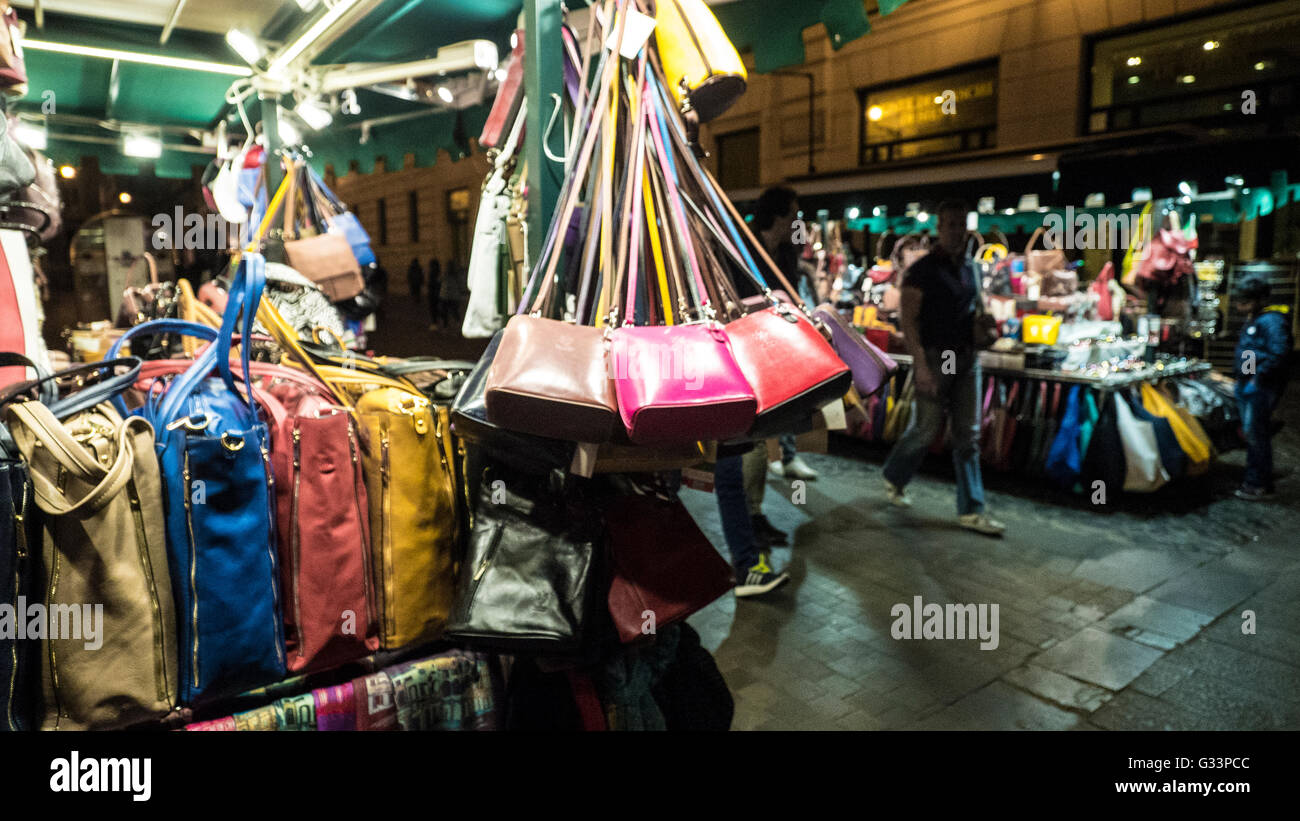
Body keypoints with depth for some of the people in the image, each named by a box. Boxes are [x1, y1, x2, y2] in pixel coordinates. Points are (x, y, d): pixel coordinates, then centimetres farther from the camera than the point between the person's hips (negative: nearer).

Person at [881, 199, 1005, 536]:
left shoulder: (969, 268, 11)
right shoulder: (923, 269, -9)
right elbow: (908, 319, -14)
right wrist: (921, 364, -21)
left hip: (966, 358, 6)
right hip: (935, 357, -6)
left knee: (968, 435, 5)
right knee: (926, 429, 1)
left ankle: (971, 510, 9)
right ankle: (894, 478, 29)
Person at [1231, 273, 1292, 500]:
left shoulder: (1272, 320, -14)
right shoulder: (1253, 320, 18)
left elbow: (1280, 354, -25)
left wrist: (1257, 378, -21)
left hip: (1261, 388, -10)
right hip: (1248, 387, 10)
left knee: (1255, 433, -6)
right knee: (1251, 433, 15)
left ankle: (1260, 485, 2)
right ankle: (1254, 479, 24)